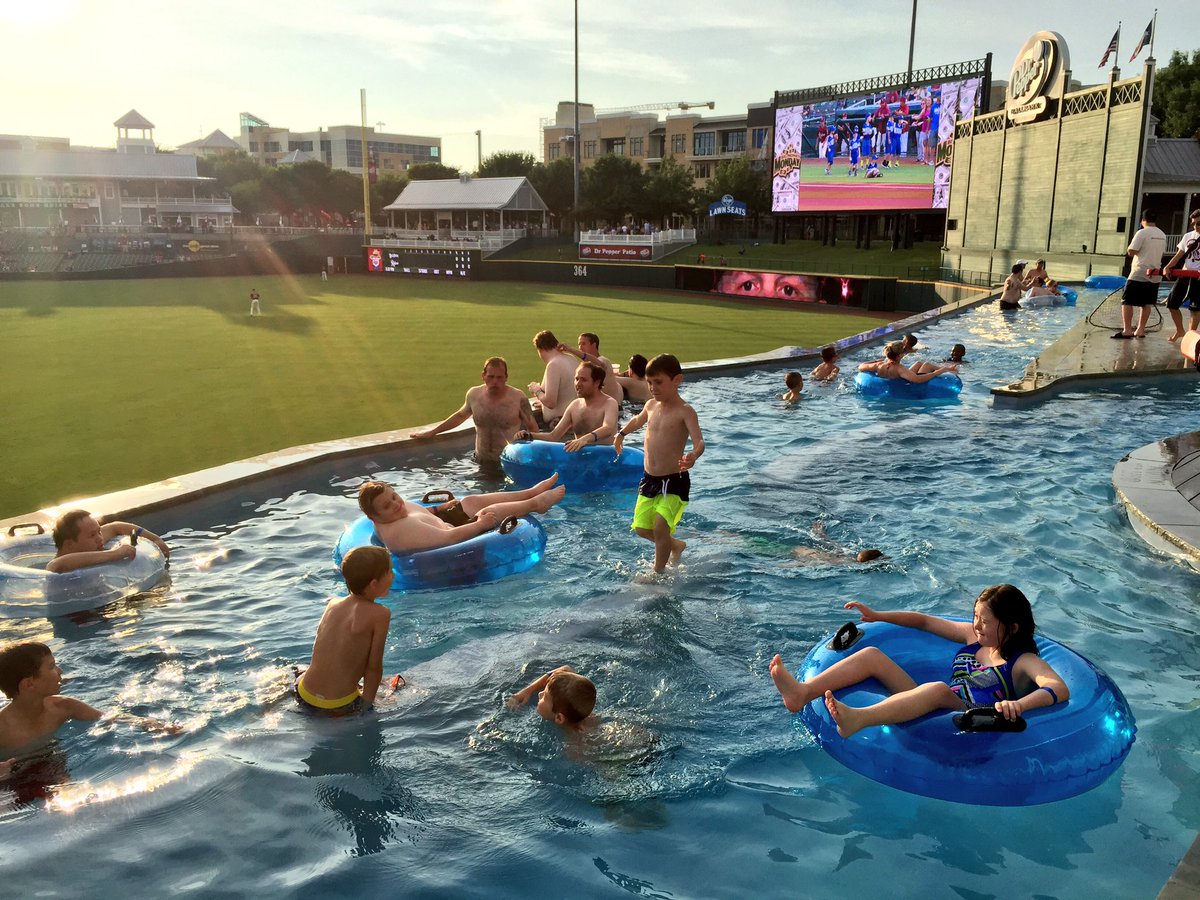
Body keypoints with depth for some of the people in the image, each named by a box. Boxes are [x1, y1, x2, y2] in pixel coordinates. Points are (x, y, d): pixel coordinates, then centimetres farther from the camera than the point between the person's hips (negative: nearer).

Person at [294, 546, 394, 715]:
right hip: (338, 706, -6)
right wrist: (366, 703, 0)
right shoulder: (380, 614, -15)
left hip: (304, 695, 6)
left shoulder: (332, 604, 4)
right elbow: (374, 666, -12)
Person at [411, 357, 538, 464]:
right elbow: (460, 416, 21)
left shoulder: (518, 398, -11)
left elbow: (533, 427, -1)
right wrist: (432, 431, 23)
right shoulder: (474, 394, 0)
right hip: (481, 462, 4)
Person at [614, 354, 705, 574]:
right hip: (649, 479, 7)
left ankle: (658, 572, 2)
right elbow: (637, 420, 31)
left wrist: (693, 456, -48)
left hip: (674, 481, -7)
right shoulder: (651, 405, 6)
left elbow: (699, 441, -29)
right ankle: (676, 545, 39)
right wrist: (622, 434, 19)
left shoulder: (684, 411, -14)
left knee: (660, 527, -17)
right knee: (642, 529, 12)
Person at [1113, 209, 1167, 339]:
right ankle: (1141, 330, 13)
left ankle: (1126, 331, -12)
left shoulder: (1142, 233, -12)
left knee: (1127, 301, -4)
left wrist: (1132, 244, 4)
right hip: (1155, 275, 7)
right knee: (1146, 303, 11)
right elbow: (1162, 253, 19)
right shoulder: (1162, 235, 11)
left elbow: (1131, 252, -13)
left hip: (1138, 274, -7)